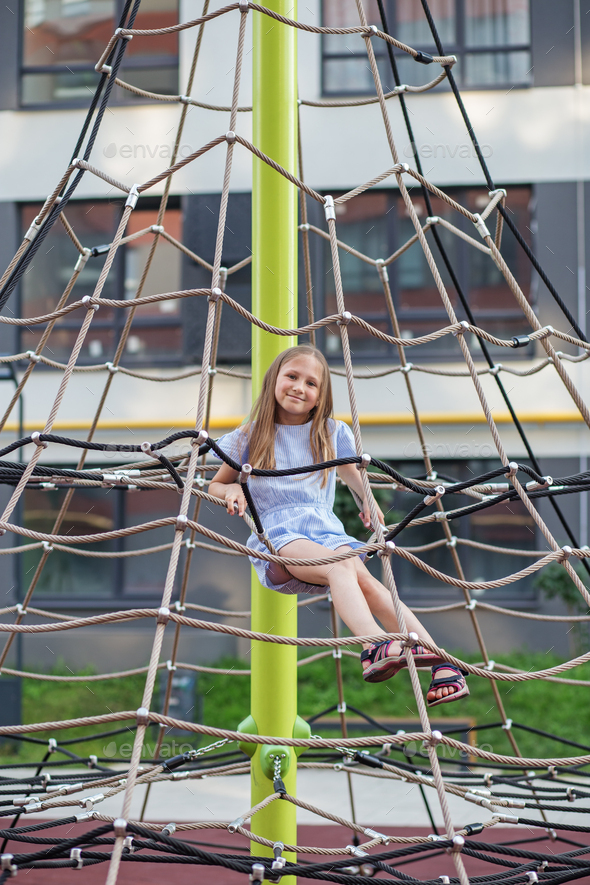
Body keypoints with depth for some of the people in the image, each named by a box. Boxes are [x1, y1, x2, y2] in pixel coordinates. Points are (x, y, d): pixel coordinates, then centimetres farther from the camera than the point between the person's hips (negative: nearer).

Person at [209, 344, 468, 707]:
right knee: (340, 566, -36)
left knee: (364, 578, -31)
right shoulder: (250, 437, 12)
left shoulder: (331, 433, 18)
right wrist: (232, 491, -3)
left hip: (326, 529, 2)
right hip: (276, 536, -2)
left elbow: (351, 473, 34)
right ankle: (377, 645, -60)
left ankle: (441, 664, -41)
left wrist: (368, 501, 12)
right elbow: (215, 484, 21)